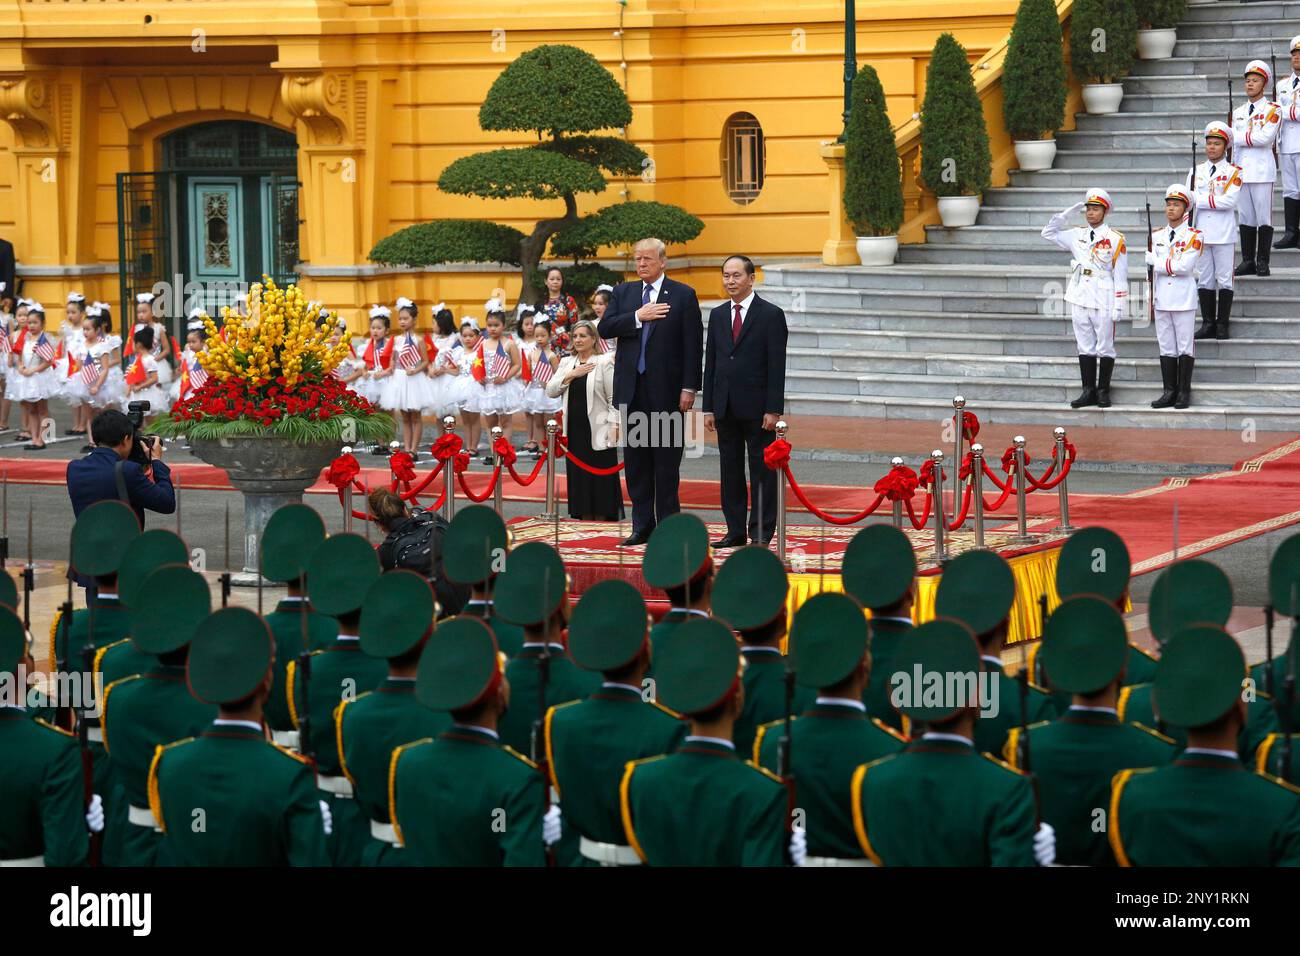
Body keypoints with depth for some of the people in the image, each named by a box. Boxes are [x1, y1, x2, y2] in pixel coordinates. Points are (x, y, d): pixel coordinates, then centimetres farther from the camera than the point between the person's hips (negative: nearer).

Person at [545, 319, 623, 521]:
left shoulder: (604, 362, -4)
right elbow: (550, 391, 4)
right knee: (579, 475, 6)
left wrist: (614, 425, -13)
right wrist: (571, 375, -7)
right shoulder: (566, 363, 13)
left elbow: (614, 397, -6)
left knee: (600, 478, -2)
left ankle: (602, 517, 2)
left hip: (598, 428, -5)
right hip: (574, 428, 5)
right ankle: (585, 517, 11)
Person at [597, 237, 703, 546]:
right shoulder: (623, 292, 12)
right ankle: (642, 526, 12)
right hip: (632, 389, 4)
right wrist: (638, 317, -13)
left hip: (667, 390, -4)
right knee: (636, 460, 6)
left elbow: (692, 344, -4)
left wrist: (689, 388, -10)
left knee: (667, 461, 1)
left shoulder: (683, 295, 0)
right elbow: (604, 328, 0)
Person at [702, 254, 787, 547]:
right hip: (726, 408, 5)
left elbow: (777, 366, -8)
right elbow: (710, 363, 13)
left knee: (762, 471, -1)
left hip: (757, 408, -5)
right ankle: (735, 531, 13)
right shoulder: (718, 315, 12)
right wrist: (709, 407, 7)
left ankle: (761, 533, 3)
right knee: (730, 471, 7)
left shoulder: (771, 315, -4)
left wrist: (773, 410, -13)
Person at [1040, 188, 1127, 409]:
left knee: (1105, 347, 1)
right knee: (1085, 347, 6)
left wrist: (1118, 307, -8)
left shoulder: (1115, 239, -3)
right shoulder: (1077, 235, 11)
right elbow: (1049, 233, 17)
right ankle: (1088, 392, 10)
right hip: (1080, 299, 5)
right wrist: (1068, 214, 6)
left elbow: (1120, 275, -4)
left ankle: (1103, 391, 7)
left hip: (1103, 302, -5)